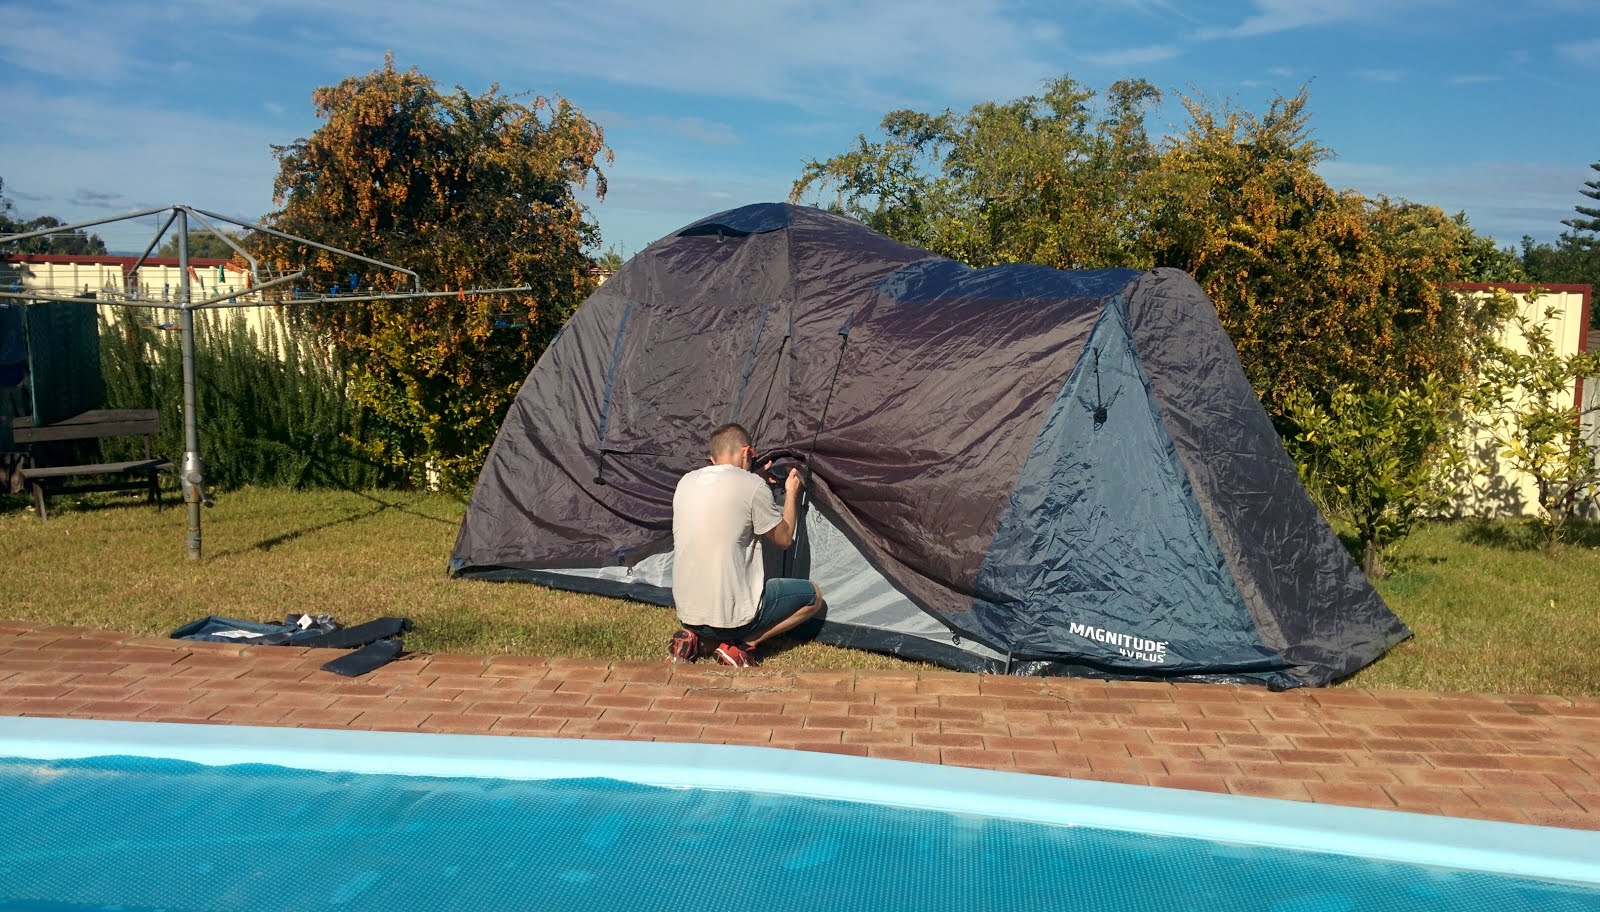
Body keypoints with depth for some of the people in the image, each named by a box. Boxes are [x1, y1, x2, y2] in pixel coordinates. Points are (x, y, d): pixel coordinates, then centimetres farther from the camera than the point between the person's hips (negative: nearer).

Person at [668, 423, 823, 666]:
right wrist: (792, 493, 14)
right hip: (731, 615, -6)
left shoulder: (685, 482, 5)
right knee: (812, 595, 14)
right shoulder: (751, 484, -13)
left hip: (687, 612, 7)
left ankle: (694, 640, 10)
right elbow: (784, 539, 0)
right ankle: (740, 645, 0)